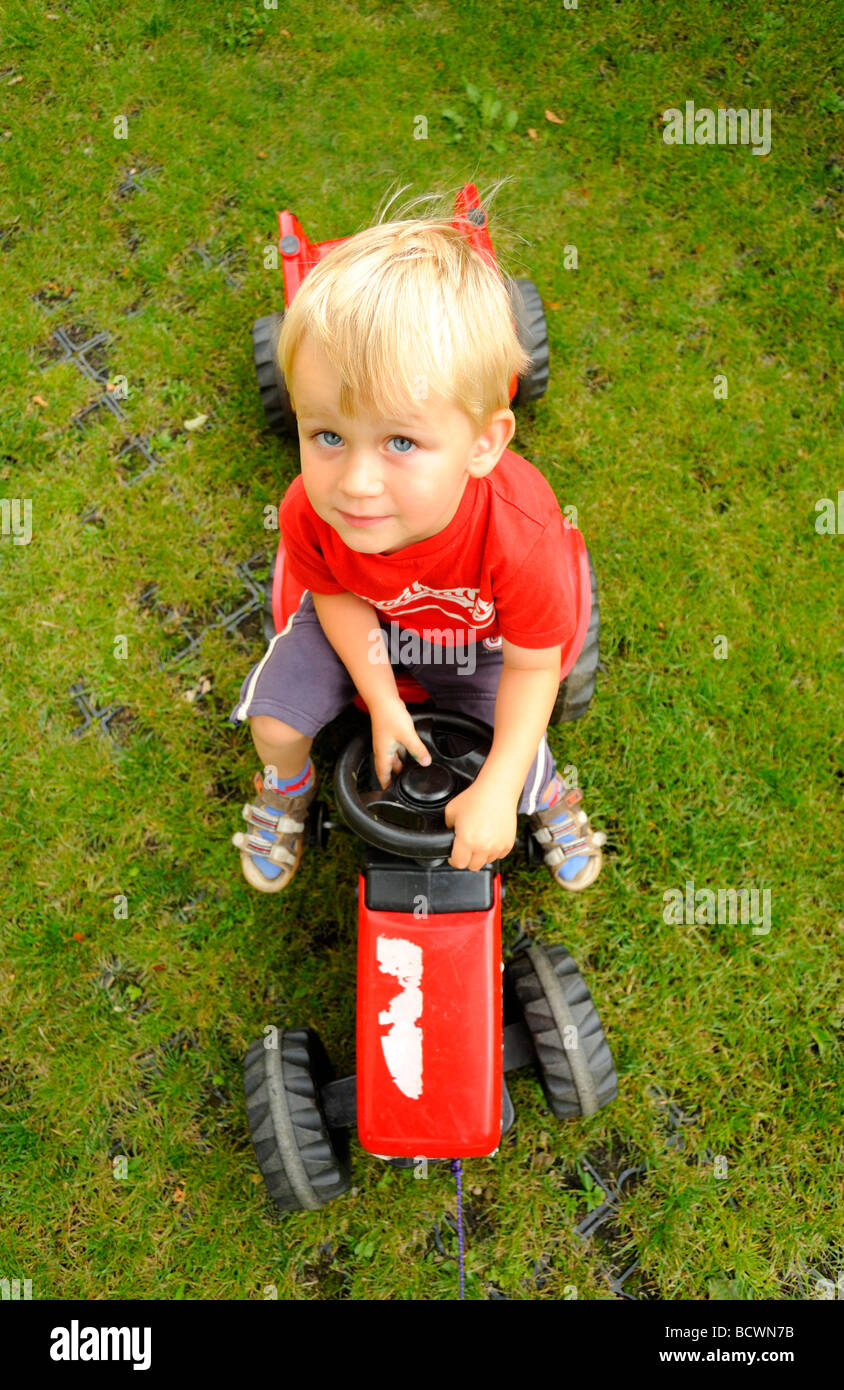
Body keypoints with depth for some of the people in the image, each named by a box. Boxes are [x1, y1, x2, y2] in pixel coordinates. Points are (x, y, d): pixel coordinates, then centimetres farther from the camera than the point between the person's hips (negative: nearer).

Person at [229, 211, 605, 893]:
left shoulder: (520, 532, -43)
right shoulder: (310, 511, -36)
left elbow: (532, 665, -26)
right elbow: (335, 594, -12)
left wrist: (497, 792, -25)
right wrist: (382, 700, -16)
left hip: (477, 638, -1)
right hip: (367, 618, 2)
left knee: (518, 771, -5)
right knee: (273, 717, -11)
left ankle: (547, 793, 36)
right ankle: (288, 787, 27)